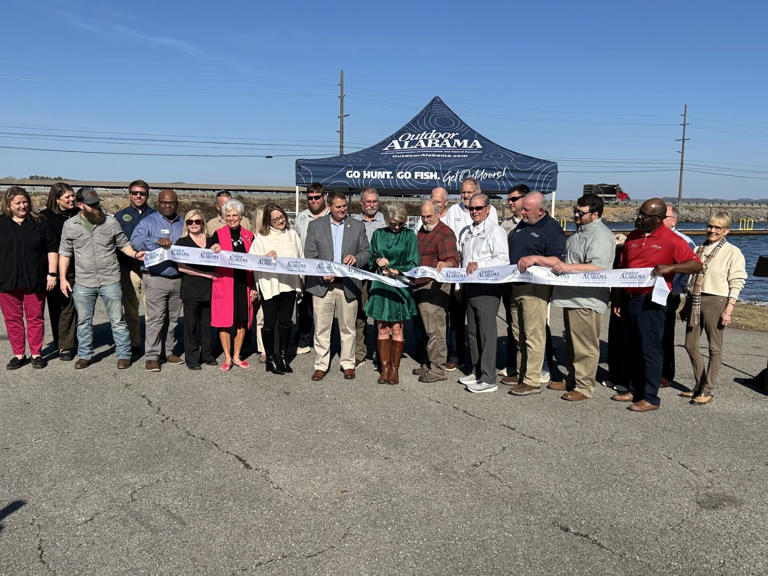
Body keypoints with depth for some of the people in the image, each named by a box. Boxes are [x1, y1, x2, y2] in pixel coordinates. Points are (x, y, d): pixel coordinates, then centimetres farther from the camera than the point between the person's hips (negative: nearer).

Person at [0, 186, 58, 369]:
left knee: (35, 318, 5)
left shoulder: (39, 223, 4)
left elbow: (51, 249, 5)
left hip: (34, 281, -1)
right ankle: (18, 354, 17)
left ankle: (36, 354, 15)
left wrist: (52, 273, -1)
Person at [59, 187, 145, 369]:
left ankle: (123, 354, 13)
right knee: (83, 321, 12)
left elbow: (123, 244, 8)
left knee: (118, 320, 2)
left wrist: (135, 254, -11)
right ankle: (85, 355, 26)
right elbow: (65, 253, 8)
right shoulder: (70, 225, 3)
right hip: (83, 283, 1)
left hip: (110, 281, -1)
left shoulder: (110, 221, 1)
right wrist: (62, 278, 3)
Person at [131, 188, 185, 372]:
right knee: (155, 318, -8)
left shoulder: (182, 224, 17)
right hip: (156, 278, -5)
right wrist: (157, 240, -28)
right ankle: (152, 356, -2)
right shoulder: (148, 222, 2)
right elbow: (135, 240, -15)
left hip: (178, 278, 5)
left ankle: (168, 351, 22)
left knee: (173, 318, 10)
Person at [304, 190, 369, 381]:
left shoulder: (357, 226, 8)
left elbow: (366, 253, 9)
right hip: (322, 284, 0)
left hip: (348, 285, 1)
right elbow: (309, 256, 2)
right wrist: (321, 273, -13)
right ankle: (321, 365, 15)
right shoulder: (315, 225, 6)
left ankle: (348, 364, 21)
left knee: (348, 328, 8)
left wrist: (356, 258, -13)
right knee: (321, 329, 4)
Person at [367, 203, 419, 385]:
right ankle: (384, 368, 11)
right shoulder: (378, 234, 10)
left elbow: (413, 264, 0)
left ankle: (395, 369, 10)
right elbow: (369, 258, 14)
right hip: (380, 286, 2)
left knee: (397, 329, 1)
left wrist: (396, 271, -14)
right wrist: (377, 261, -7)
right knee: (382, 329, 3)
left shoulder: (409, 235, 3)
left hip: (400, 286, -2)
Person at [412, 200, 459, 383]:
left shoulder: (445, 233, -10)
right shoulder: (422, 230, 18)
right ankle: (429, 364, 22)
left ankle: (438, 369, -3)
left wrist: (445, 265, -41)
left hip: (435, 286, -9)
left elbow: (453, 259, -21)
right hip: (420, 286, 9)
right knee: (427, 328, 14)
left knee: (434, 329, -8)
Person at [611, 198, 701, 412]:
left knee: (650, 350, -3)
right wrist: (617, 298, 13)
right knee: (632, 348, 14)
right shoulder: (633, 236, 11)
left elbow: (696, 264, -11)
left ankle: (650, 398, 6)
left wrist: (671, 267, -27)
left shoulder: (671, 240, -8)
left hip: (651, 302, -7)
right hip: (629, 298, 7)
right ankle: (635, 391, 26)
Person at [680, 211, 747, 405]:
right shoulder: (700, 249, 14)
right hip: (695, 301, 6)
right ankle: (699, 386, 22)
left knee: (714, 347, 1)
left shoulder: (733, 252, -3)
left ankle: (707, 390, 7)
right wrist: (686, 305, 16)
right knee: (690, 345, 8)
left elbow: (736, 283, -6)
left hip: (715, 301, -6)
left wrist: (728, 310, -14)